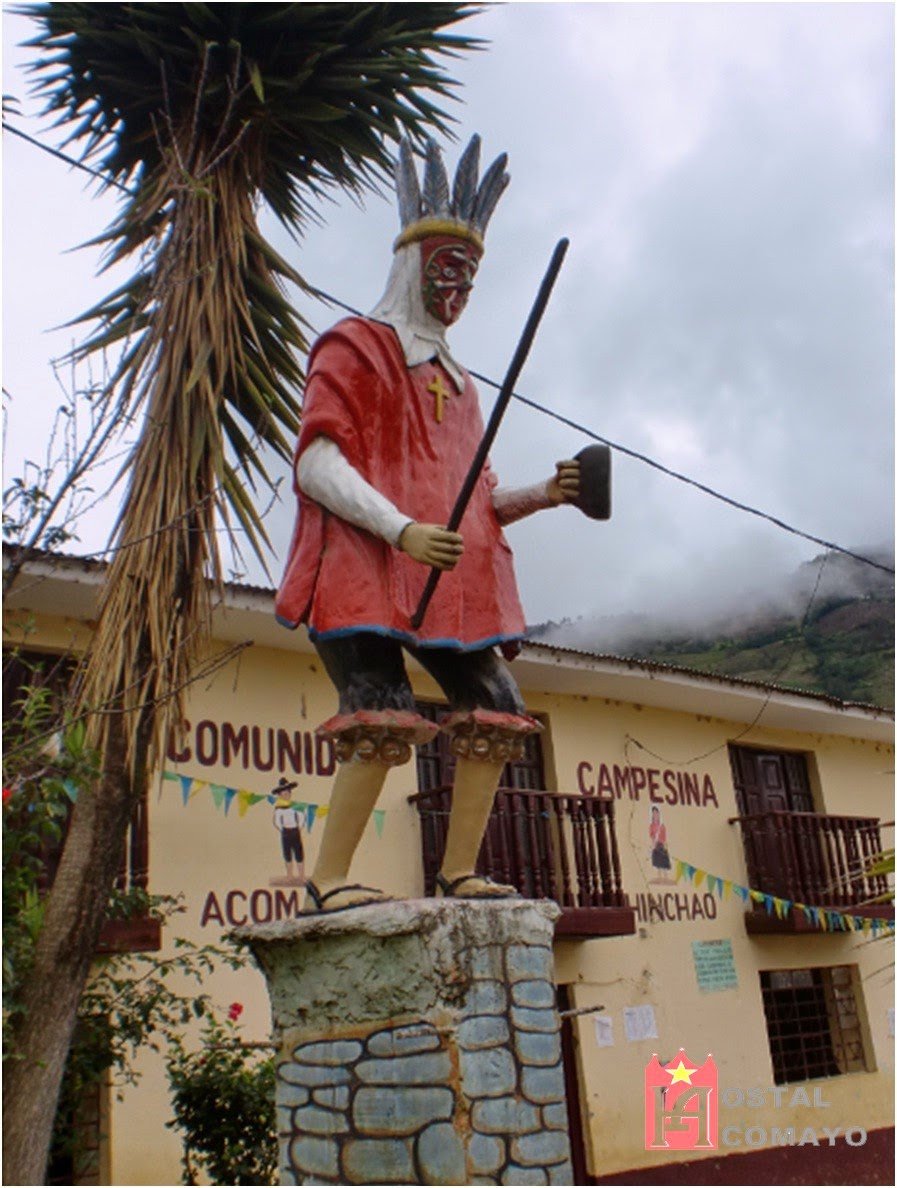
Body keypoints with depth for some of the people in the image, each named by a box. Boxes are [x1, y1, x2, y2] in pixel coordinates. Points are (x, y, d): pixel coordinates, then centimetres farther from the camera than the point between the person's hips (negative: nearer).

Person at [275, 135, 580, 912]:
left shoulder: (456, 381, 25)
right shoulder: (355, 348, 4)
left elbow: (476, 499, 23)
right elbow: (317, 465, -10)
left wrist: (543, 495, 3)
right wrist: (401, 530, -23)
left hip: (448, 576, 7)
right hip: (365, 567, -7)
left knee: (496, 714, -2)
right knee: (385, 719, -20)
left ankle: (460, 872, 4)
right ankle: (329, 880, -10)